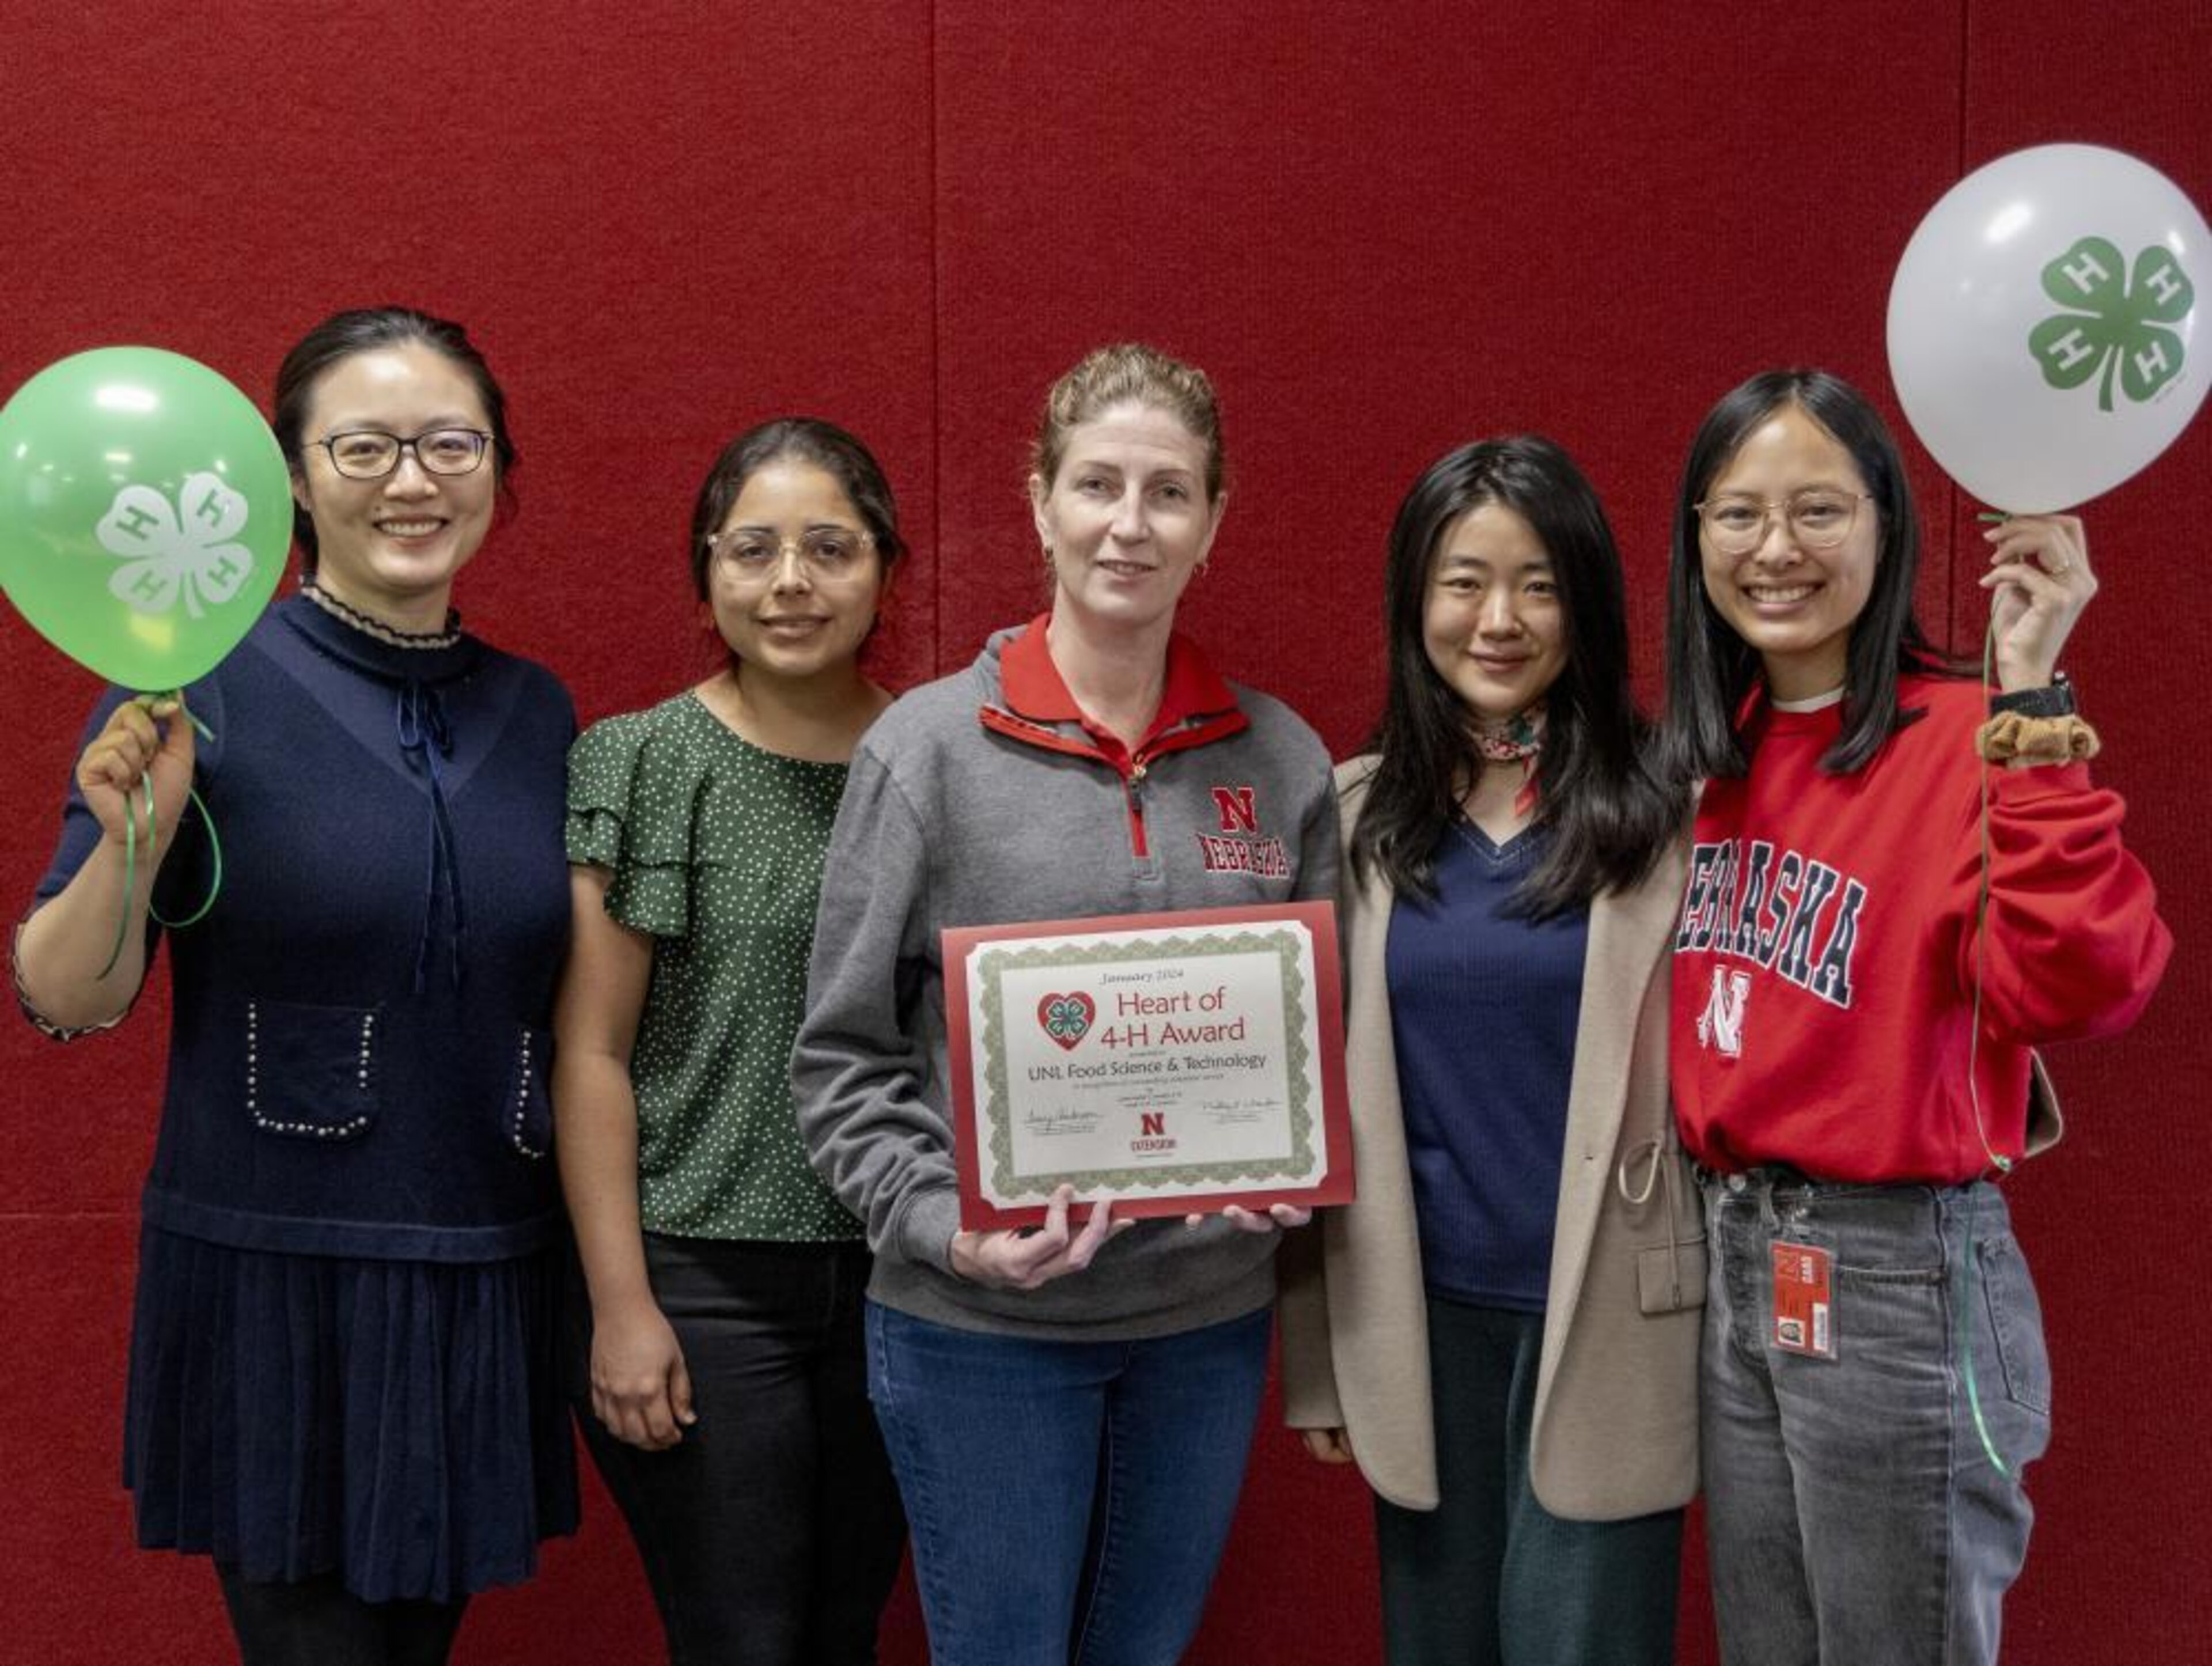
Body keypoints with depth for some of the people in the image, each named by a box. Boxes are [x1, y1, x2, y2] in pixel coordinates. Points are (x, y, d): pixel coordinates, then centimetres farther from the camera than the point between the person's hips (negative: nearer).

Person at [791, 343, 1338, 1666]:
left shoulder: (1283, 760, 4)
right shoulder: (930, 748, -5)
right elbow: (845, 1056, -3)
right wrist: (946, 1228, -16)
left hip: (1210, 1318, 3)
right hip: (980, 1330, -3)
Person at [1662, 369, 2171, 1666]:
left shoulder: (1964, 740, -13)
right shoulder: (1703, 756, 7)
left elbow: (2075, 991, -29)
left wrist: (2033, 707, -29)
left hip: (1900, 1277, -6)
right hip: (1724, 1259, 6)